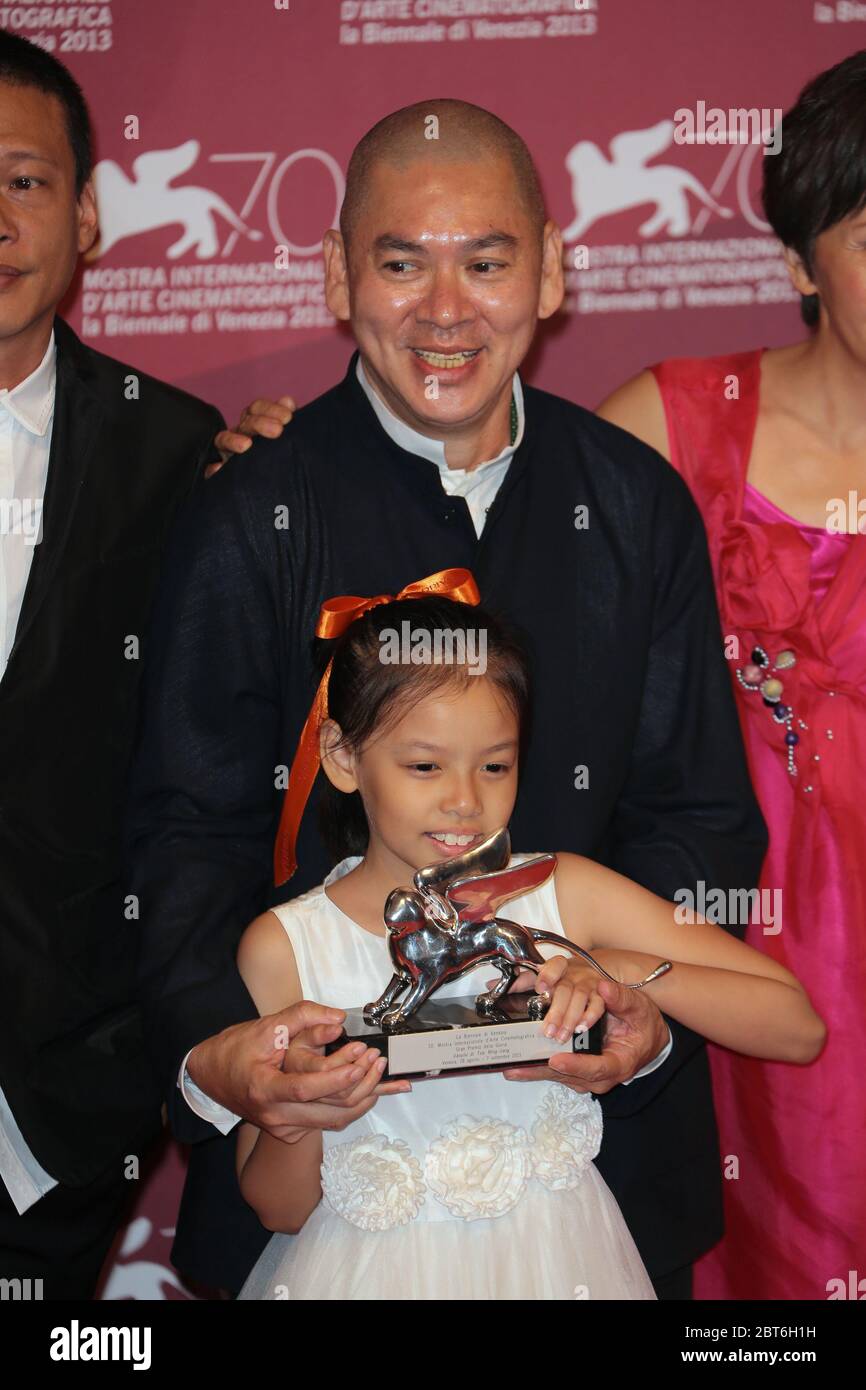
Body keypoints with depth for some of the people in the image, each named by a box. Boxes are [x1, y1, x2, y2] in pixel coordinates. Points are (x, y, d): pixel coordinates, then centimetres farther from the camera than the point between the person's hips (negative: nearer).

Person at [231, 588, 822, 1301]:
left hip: (553, 1261, 1)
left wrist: (624, 969, -23)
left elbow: (798, 1028, -10)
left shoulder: (567, 894, -7)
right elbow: (280, 1210, -5)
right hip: (372, 1266, -1)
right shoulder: (283, 946, -10)